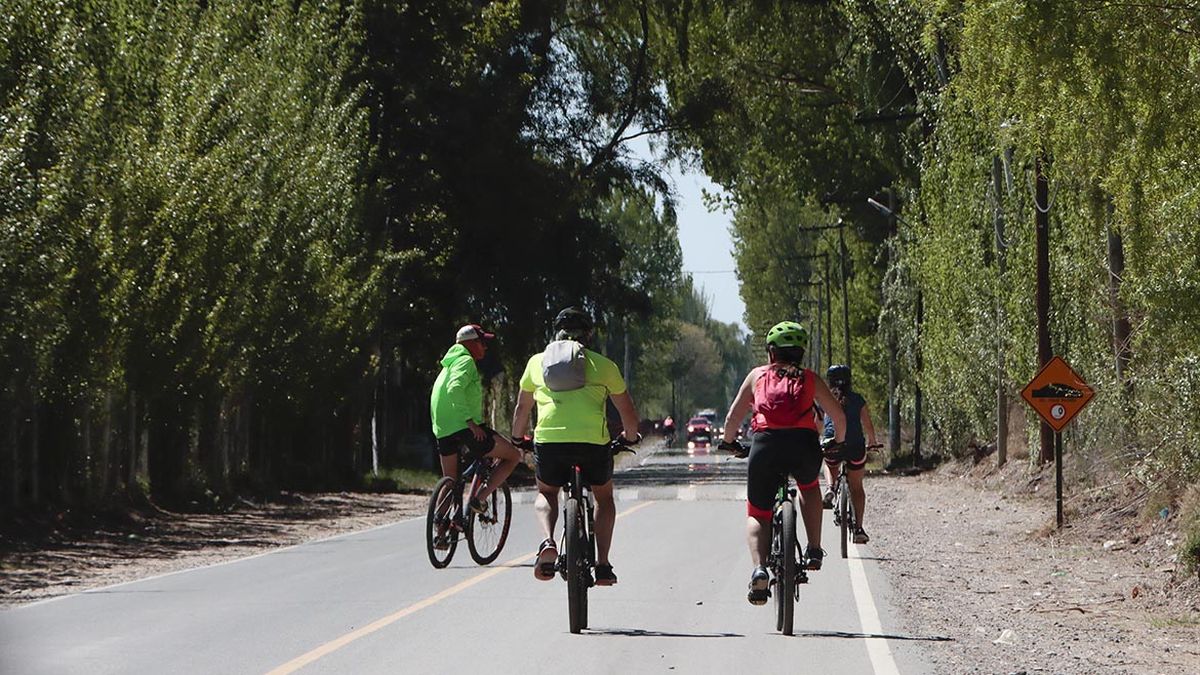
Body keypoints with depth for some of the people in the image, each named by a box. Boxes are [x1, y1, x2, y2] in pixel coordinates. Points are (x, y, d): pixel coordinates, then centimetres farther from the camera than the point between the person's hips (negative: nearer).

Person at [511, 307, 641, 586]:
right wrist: (630, 437, 42)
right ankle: (602, 564, 14)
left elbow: (522, 409, 30)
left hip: (548, 438, 1)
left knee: (546, 494, 28)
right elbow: (629, 414, 21)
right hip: (593, 441, 0)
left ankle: (548, 542, -2)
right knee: (604, 497, 27)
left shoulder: (537, 361, 20)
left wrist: (518, 441, 47)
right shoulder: (603, 365, 16)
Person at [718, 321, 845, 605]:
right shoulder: (810, 379, 22)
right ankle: (814, 551, 24)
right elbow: (839, 416, 19)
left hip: (766, 444, -1)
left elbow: (733, 416, 18)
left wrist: (728, 442, 37)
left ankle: (759, 569, -14)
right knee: (809, 487, 35)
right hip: (804, 445, 1)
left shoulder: (758, 375, 21)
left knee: (757, 515, 12)